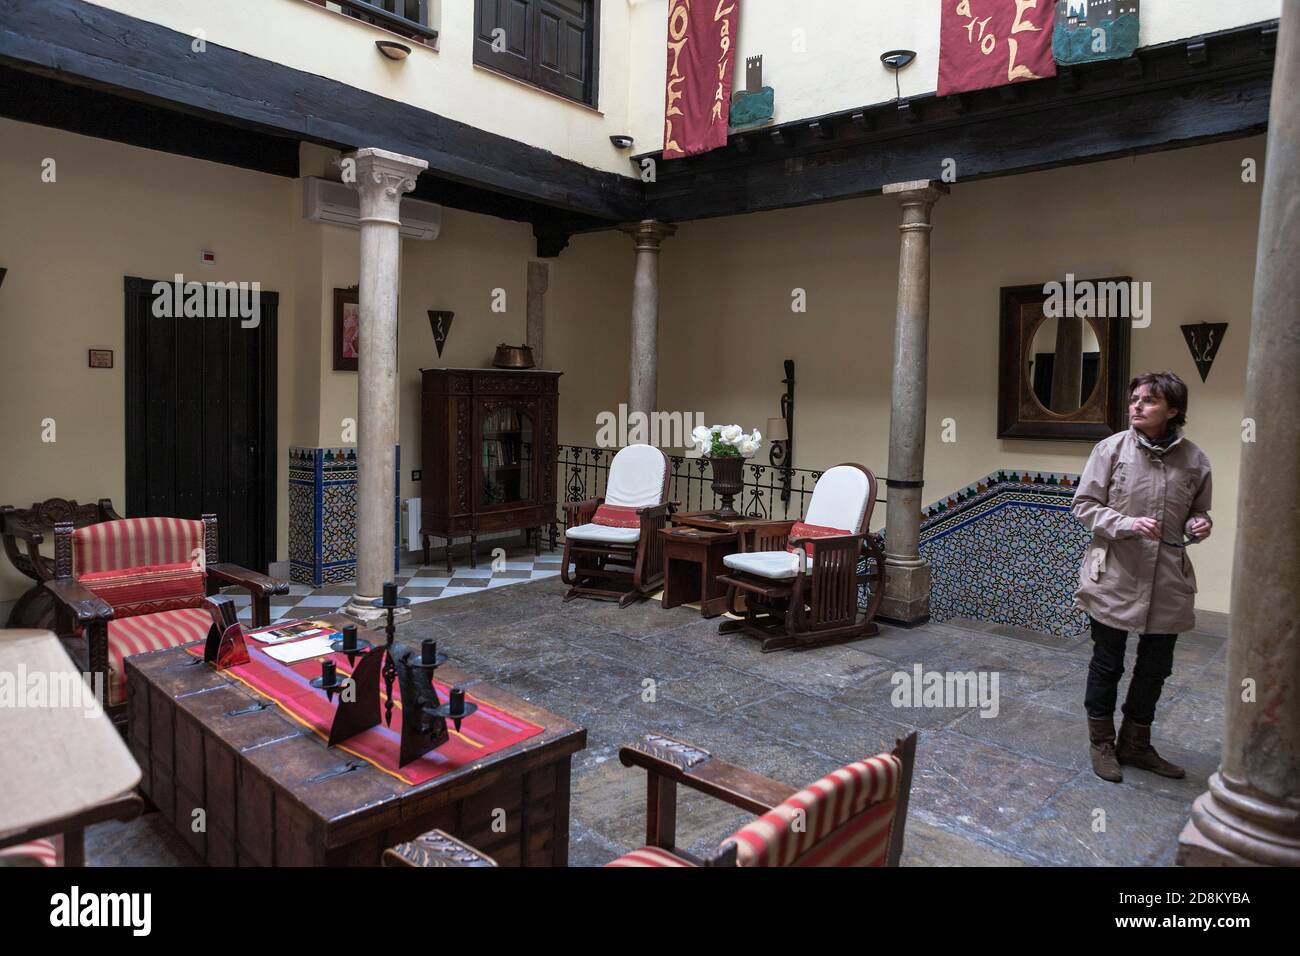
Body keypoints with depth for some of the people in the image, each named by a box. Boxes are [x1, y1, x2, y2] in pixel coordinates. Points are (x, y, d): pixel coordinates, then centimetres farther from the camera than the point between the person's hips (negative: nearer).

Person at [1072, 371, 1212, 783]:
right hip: (1114, 578, -3)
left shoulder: (1194, 459, 0)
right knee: (1107, 665, 9)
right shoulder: (1112, 448, -8)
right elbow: (1084, 505, -5)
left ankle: (1135, 744, 35)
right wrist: (1128, 524, -21)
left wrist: (1198, 525, -8)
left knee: (1155, 668, 15)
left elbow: (1198, 512, 14)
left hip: (1167, 583, 3)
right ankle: (1101, 743, 29)